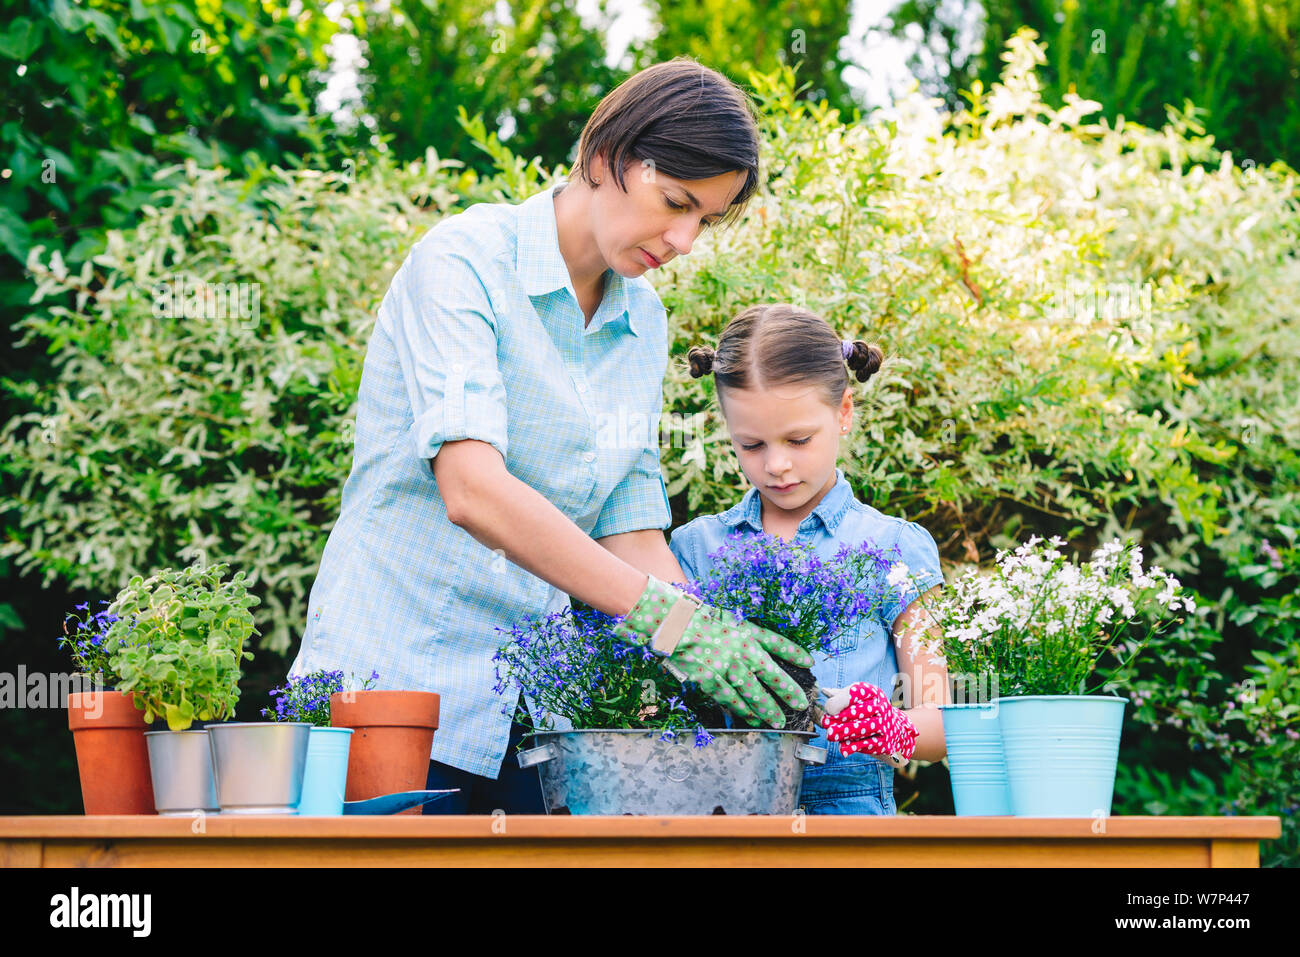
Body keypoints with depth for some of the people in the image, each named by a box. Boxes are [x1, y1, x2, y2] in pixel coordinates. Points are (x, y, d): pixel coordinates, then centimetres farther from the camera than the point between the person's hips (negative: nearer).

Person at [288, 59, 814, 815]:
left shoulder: (644, 322, 10)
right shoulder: (465, 259, -12)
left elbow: (632, 528, 6)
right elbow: (471, 491, -26)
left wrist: (720, 653, -11)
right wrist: (666, 616, -32)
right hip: (400, 669, -6)